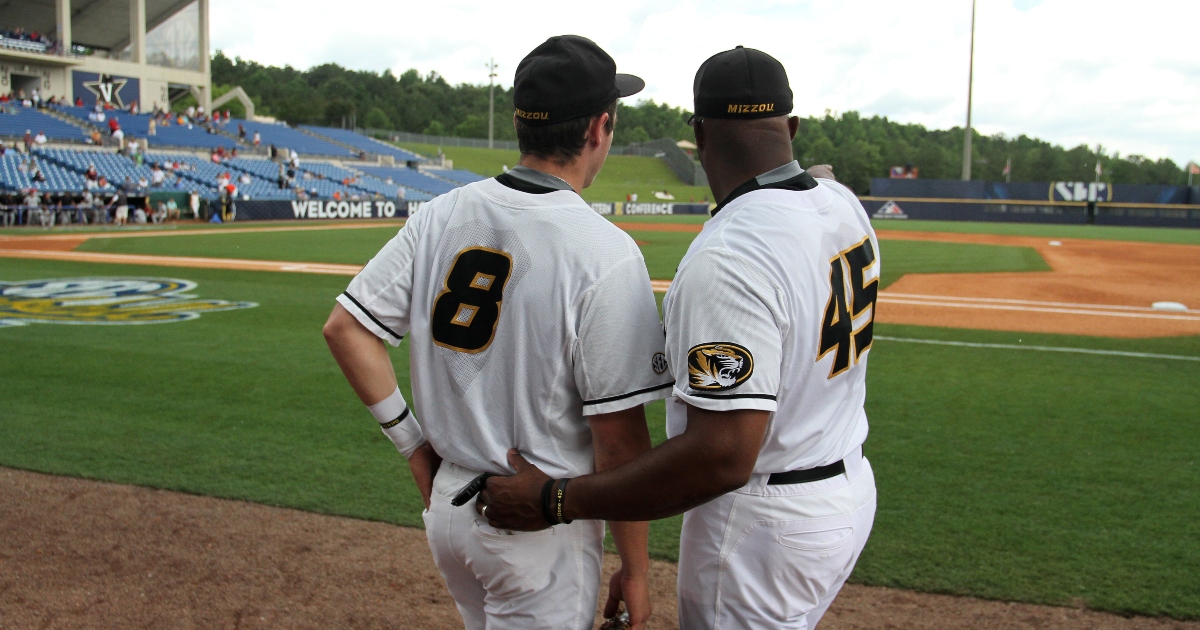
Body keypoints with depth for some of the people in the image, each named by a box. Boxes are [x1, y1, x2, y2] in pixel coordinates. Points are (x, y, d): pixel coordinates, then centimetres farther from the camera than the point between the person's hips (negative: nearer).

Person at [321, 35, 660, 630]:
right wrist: (634, 571, -6)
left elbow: (345, 328, 1)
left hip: (446, 499, 6)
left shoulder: (441, 215, -2)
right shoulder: (607, 253, -19)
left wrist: (414, 444, 8)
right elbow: (619, 435, -18)